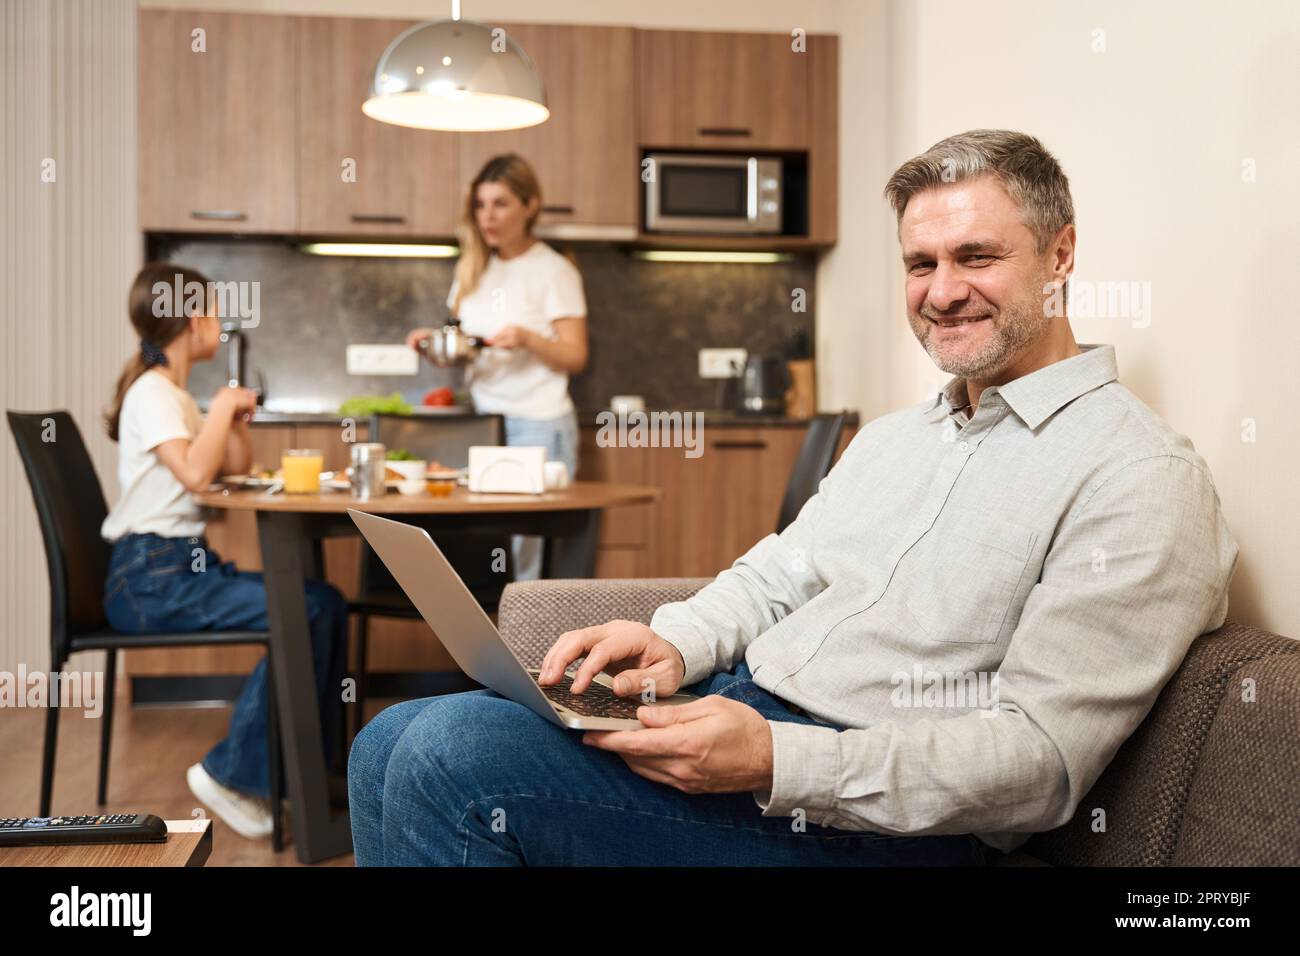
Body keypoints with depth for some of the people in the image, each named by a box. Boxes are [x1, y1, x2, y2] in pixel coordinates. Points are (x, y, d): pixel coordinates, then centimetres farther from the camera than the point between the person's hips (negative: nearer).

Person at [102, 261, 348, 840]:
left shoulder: (176, 395, 18)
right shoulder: (152, 392, -10)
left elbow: (236, 468, 24)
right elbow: (194, 473, -26)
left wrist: (236, 416, 7)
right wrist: (222, 406, -13)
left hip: (187, 564, 9)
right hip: (149, 577, -9)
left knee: (328, 604, -2)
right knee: (301, 615, -23)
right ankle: (232, 774, -12)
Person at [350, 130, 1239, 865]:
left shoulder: (1144, 476, -10)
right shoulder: (894, 435, 20)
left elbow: (1040, 759, -17)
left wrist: (774, 760, -27)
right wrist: (676, 642, -2)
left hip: (877, 816, -8)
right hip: (736, 704, 8)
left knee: (456, 752, -23)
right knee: (396, 742, -2)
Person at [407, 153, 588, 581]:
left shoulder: (554, 270, -3)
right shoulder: (473, 269, 15)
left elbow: (575, 357, -5)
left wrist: (527, 338, -22)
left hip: (538, 424, -5)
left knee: (525, 544, -11)